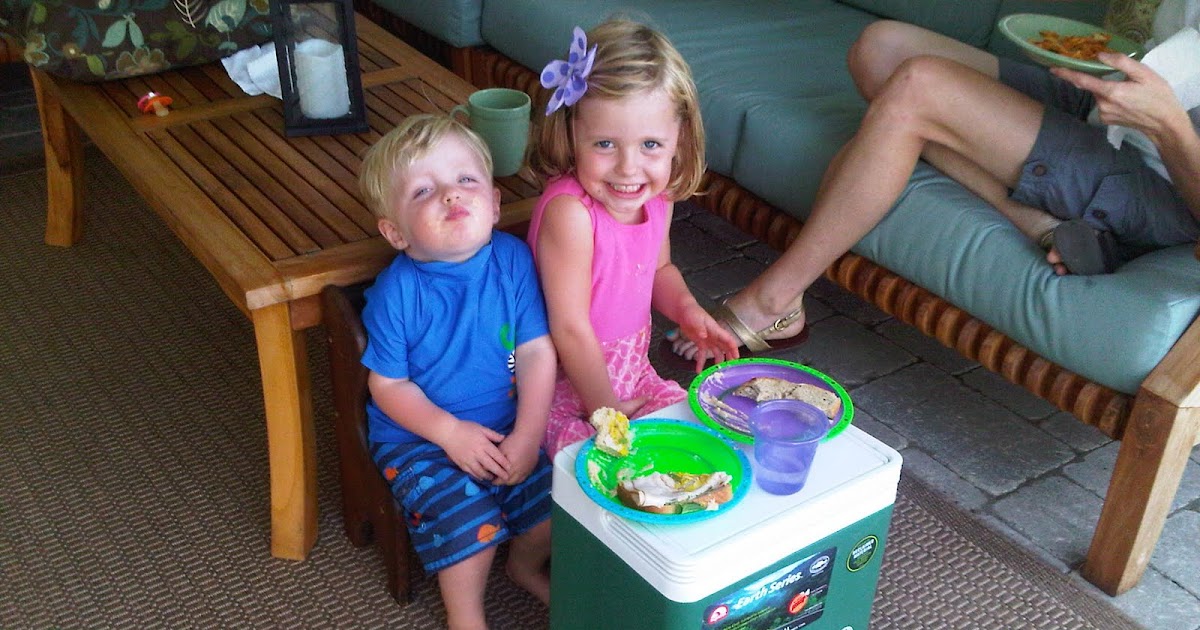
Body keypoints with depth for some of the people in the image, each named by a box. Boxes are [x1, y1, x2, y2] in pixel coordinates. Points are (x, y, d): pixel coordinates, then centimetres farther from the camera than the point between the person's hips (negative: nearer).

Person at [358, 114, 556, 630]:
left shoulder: (513, 260, -11)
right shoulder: (396, 293, -18)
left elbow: (537, 352, -9)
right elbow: (388, 385, -10)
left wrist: (528, 436, -15)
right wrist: (450, 432, -20)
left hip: (504, 426, 3)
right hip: (416, 435, -3)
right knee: (468, 518, -21)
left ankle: (526, 565, 27)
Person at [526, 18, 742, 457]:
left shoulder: (659, 199, -5)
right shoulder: (569, 211, -29)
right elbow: (570, 329, -25)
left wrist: (685, 308, -3)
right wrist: (606, 410, -17)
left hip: (633, 374, 7)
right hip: (567, 391, -7)